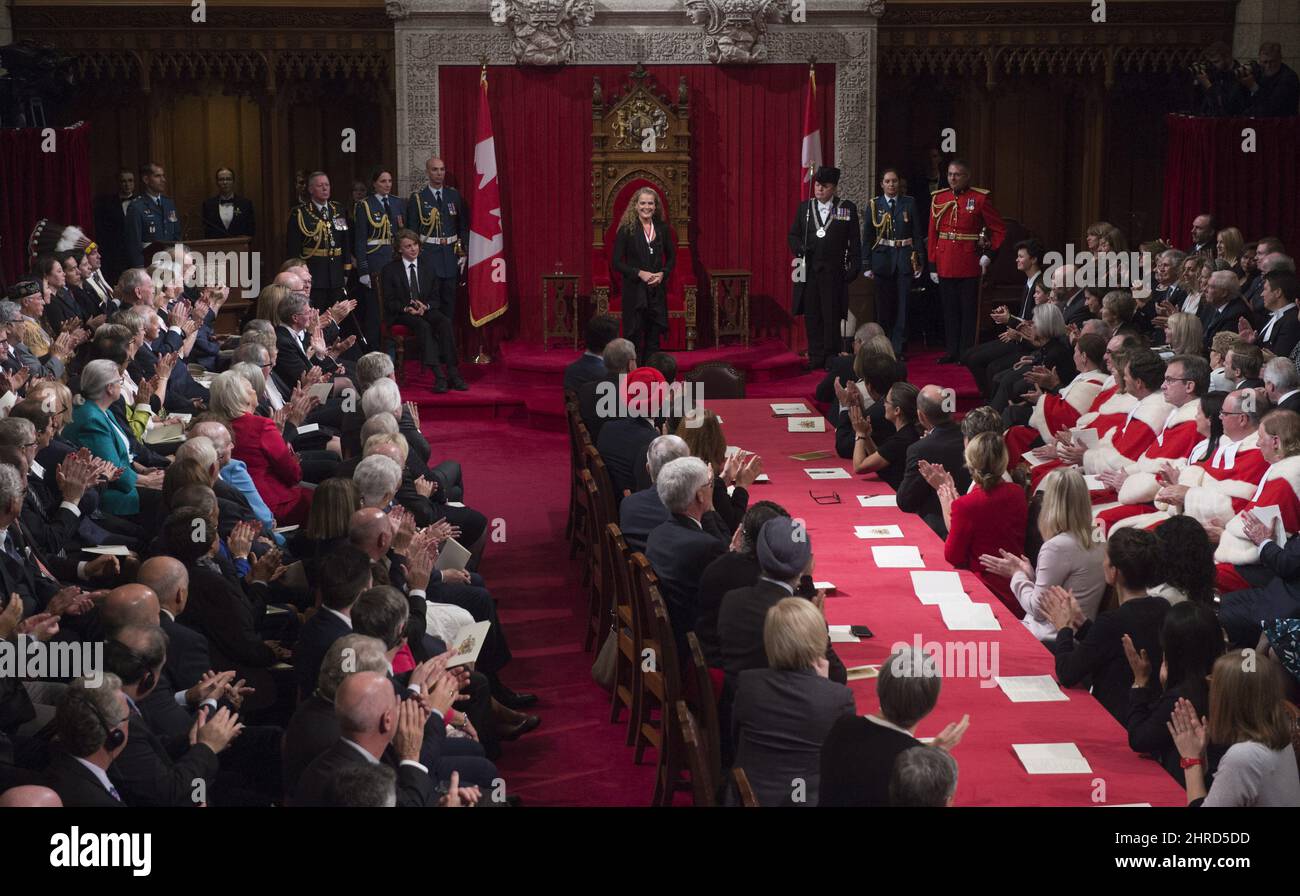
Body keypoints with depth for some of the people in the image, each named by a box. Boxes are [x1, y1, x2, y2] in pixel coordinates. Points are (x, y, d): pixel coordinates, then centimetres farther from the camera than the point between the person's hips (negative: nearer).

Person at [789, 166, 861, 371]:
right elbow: (793, 235, 15)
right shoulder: (804, 207, 10)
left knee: (832, 315, -2)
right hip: (809, 270, 3)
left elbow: (855, 241, 3)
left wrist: (854, 268, -3)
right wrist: (801, 250, -5)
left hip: (834, 271, -3)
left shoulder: (847, 208, 3)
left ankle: (831, 357, 4)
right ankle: (816, 357, 10)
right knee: (812, 316, 4)